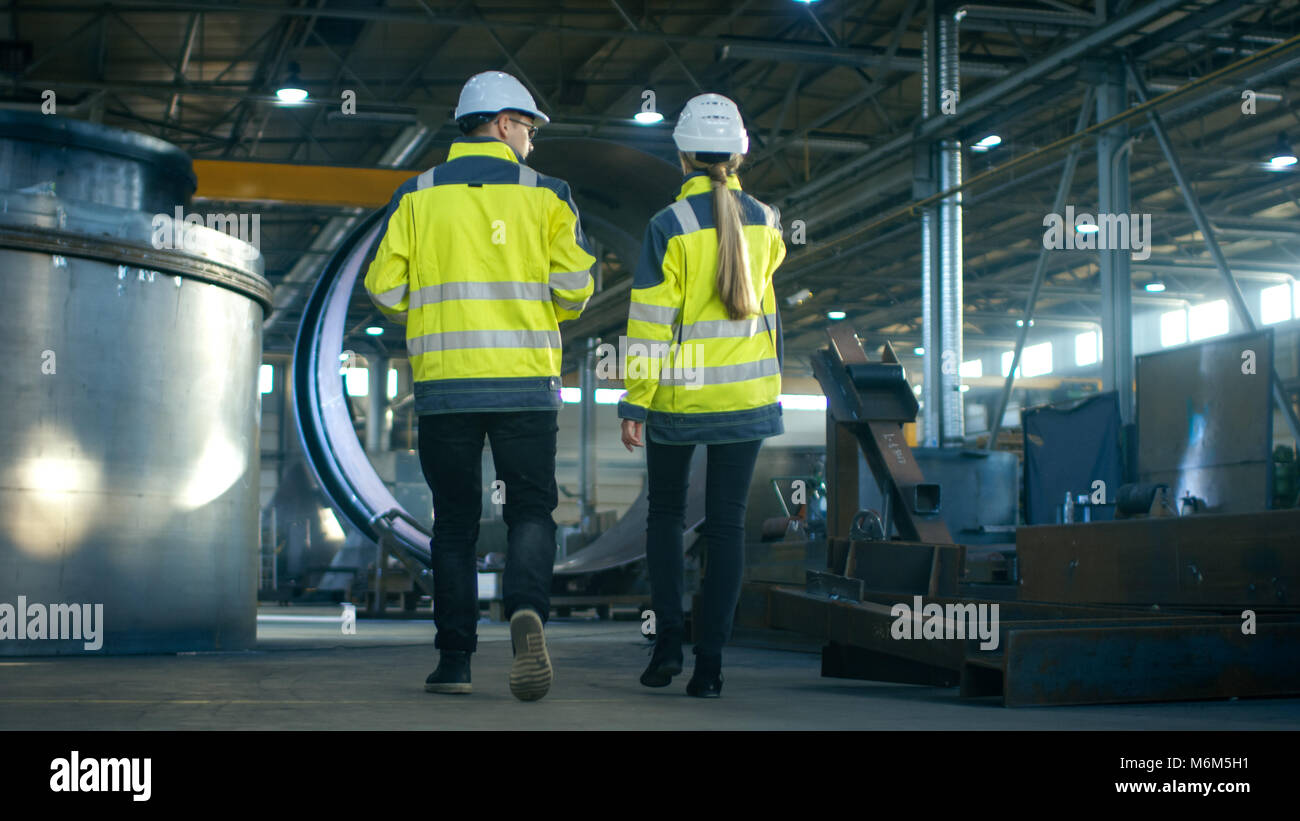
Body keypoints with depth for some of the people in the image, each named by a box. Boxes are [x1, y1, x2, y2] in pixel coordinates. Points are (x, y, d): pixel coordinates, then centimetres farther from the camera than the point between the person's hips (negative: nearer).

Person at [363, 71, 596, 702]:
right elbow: (574, 287, -3)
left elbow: (385, 289, 2)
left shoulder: (416, 196, 6)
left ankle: (454, 660, 9)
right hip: (525, 382, -1)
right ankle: (526, 610, -21)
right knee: (530, 511, 7)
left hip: (443, 382, 1)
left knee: (454, 522, 11)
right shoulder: (545, 194, 3)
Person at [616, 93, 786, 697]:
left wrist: (634, 404, -7)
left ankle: (668, 638, 6)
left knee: (665, 512, 16)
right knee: (727, 523, 6)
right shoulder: (764, 221, 0)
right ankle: (710, 662, 2)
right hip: (747, 393, 3)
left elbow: (648, 323, -13)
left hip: (678, 395, -3)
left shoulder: (669, 226, -13)